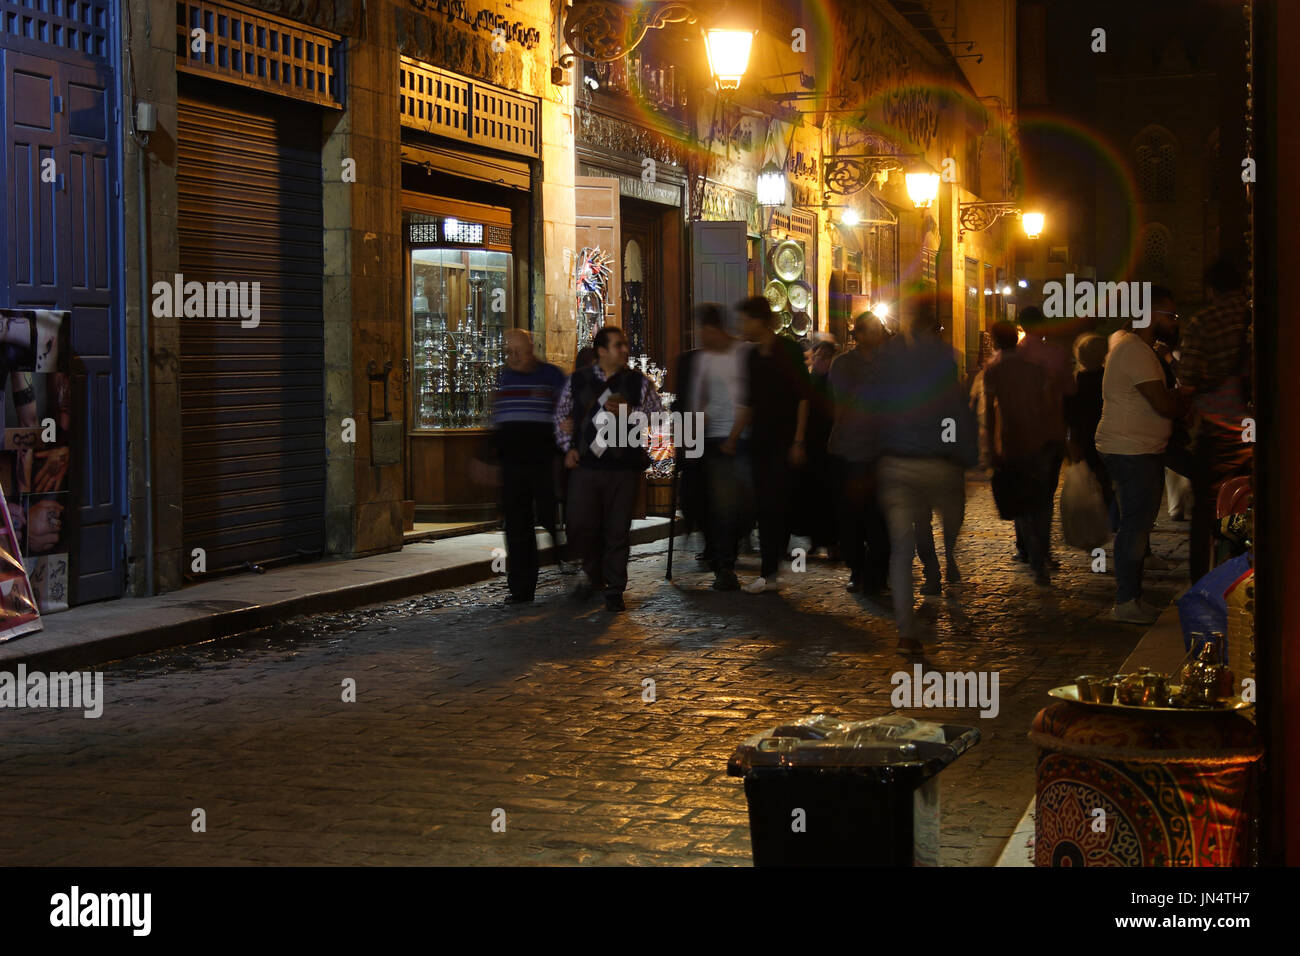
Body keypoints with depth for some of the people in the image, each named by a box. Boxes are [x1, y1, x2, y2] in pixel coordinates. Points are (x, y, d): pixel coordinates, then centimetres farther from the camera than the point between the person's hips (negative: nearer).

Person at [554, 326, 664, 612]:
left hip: (624, 468, -1)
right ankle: (594, 574, 27)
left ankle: (614, 590, 13)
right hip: (586, 465, 1)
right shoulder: (577, 380, 9)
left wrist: (630, 413, -12)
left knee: (617, 531, 0)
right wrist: (568, 447, 7)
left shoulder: (639, 382, 5)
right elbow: (561, 415, 19)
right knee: (580, 526, 0)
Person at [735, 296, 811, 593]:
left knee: (775, 505, -7)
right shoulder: (753, 356, 13)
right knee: (764, 507, 5)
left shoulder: (788, 351, -6)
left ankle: (769, 572, -4)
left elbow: (803, 397, -7)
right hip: (759, 441, 6)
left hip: (784, 442, -6)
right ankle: (770, 572, 12)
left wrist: (798, 441, -12)